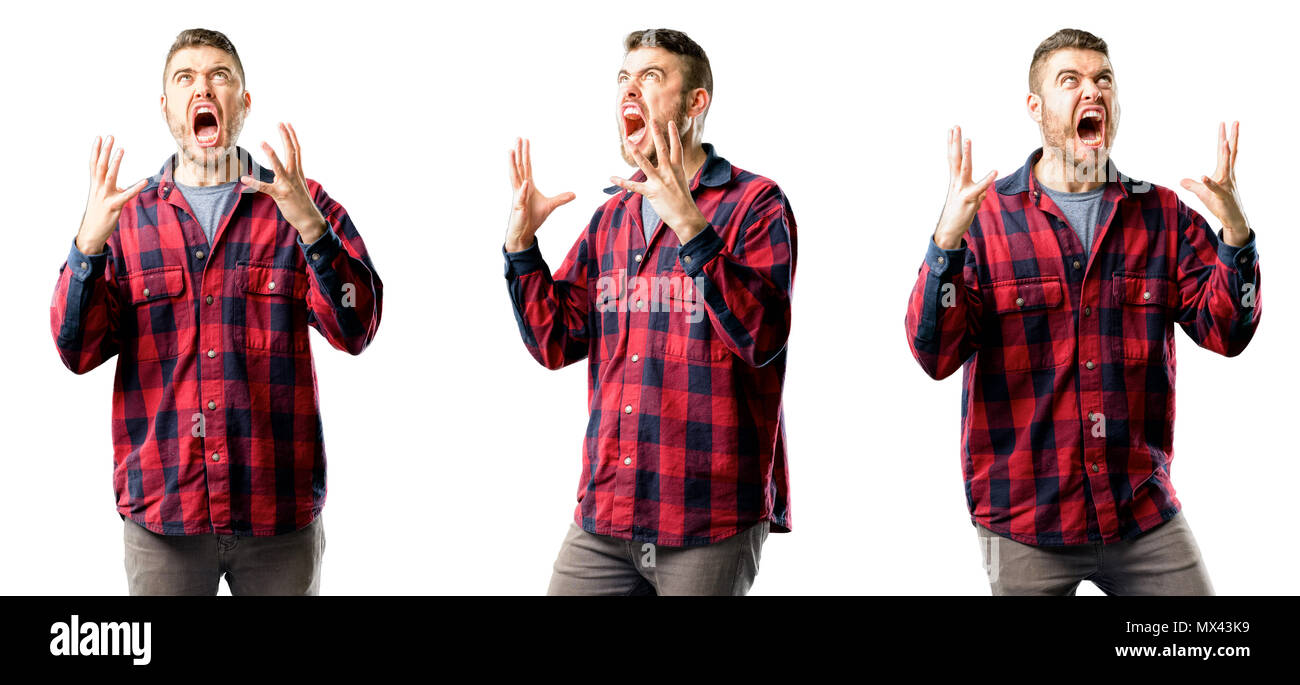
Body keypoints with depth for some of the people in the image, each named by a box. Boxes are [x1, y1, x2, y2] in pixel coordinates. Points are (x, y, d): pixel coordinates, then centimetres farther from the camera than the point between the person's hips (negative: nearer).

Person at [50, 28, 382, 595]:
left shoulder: (303, 205, 6)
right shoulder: (126, 215, 9)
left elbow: (355, 331, -6)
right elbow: (77, 351, 0)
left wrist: (310, 227, -21)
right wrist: (90, 242, -15)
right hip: (160, 512, 1)